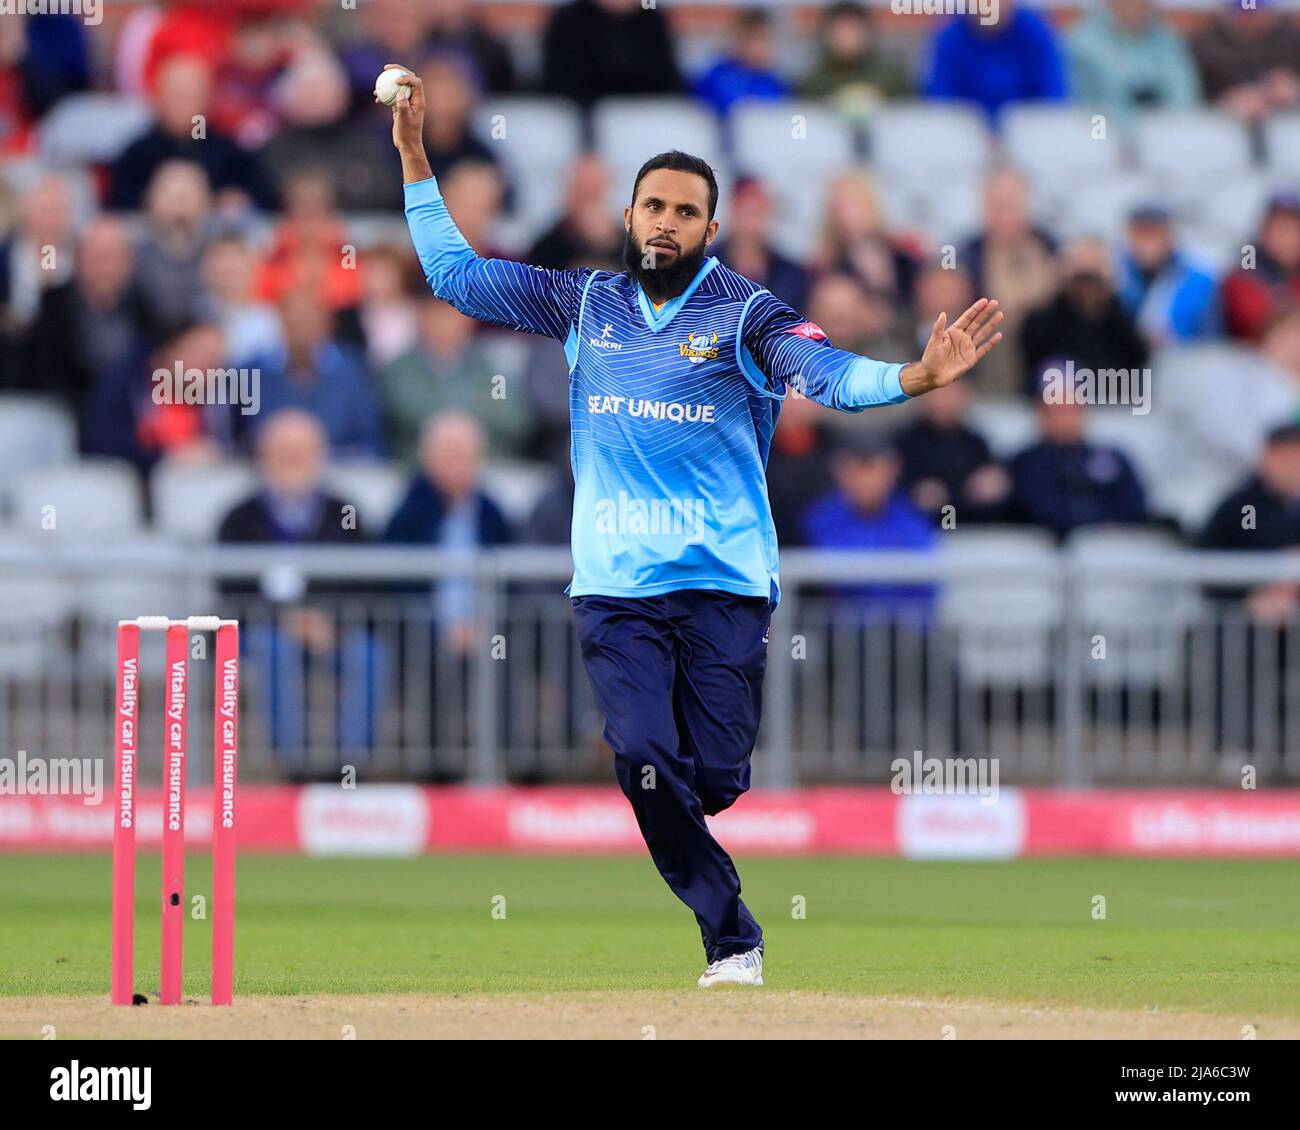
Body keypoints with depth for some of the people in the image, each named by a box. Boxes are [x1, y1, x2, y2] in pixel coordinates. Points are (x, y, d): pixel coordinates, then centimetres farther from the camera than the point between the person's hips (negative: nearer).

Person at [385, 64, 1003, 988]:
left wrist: (917, 377, -38)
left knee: (718, 779, -6)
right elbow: (456, 274, 15)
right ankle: (731, 938, 5)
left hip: (725, 582, -2)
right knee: (645, 764, -11)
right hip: (615, 589, 2)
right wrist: (414, 155, 10)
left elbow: (828, 374, -18)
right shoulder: (584, 304, 9)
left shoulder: (744, 314, -2)